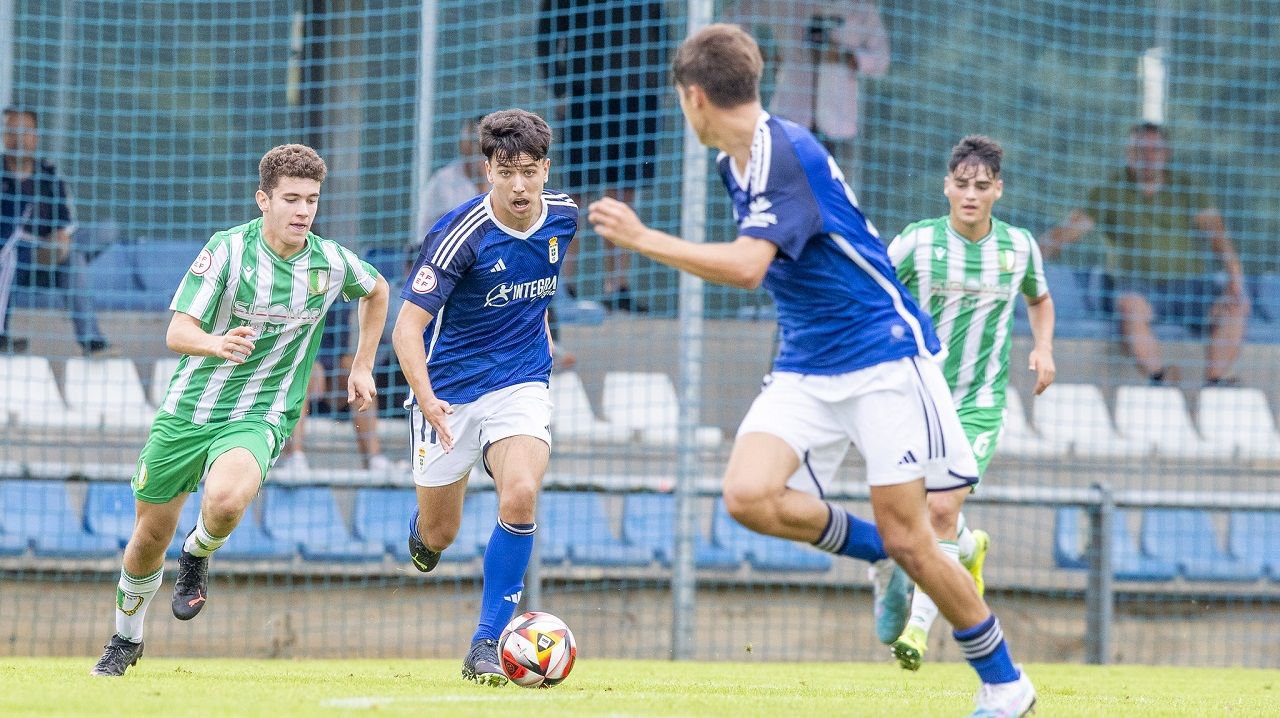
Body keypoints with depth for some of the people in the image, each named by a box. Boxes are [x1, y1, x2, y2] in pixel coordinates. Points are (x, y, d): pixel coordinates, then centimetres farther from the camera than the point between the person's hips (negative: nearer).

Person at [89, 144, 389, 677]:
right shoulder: (228, 249, -13)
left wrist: (363, 367, 17)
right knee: (150, 537, 8)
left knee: (225, 501, -32)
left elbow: (377, 291, 20)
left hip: (258, 417, 0)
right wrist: (217, 344, -39)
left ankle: (198, 555, 4)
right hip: (188, 409, 0)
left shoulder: (331, 264, -5)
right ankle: (126, 639, 35)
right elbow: (177, 332, -18)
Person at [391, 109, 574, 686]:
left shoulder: (563, 216, -6)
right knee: (439, 536, 8)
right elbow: (407, 326, -24)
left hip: (521, 383, 2)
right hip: (449, 391, -2)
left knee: (520, 495, -24)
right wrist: (425, 400, -38)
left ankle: (486, 647, -15)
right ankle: (422, 526, 49)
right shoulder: (460, 234, -22)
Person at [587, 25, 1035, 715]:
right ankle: (877, 558, 8)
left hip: (882, 355, -8)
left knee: (906, 539, -8)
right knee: (748, 495, -17)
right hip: (805, 367, 8)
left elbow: (748, 266, -31)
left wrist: (641, 239, -28)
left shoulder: (784, 152, -19)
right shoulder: (736, 163, 10)